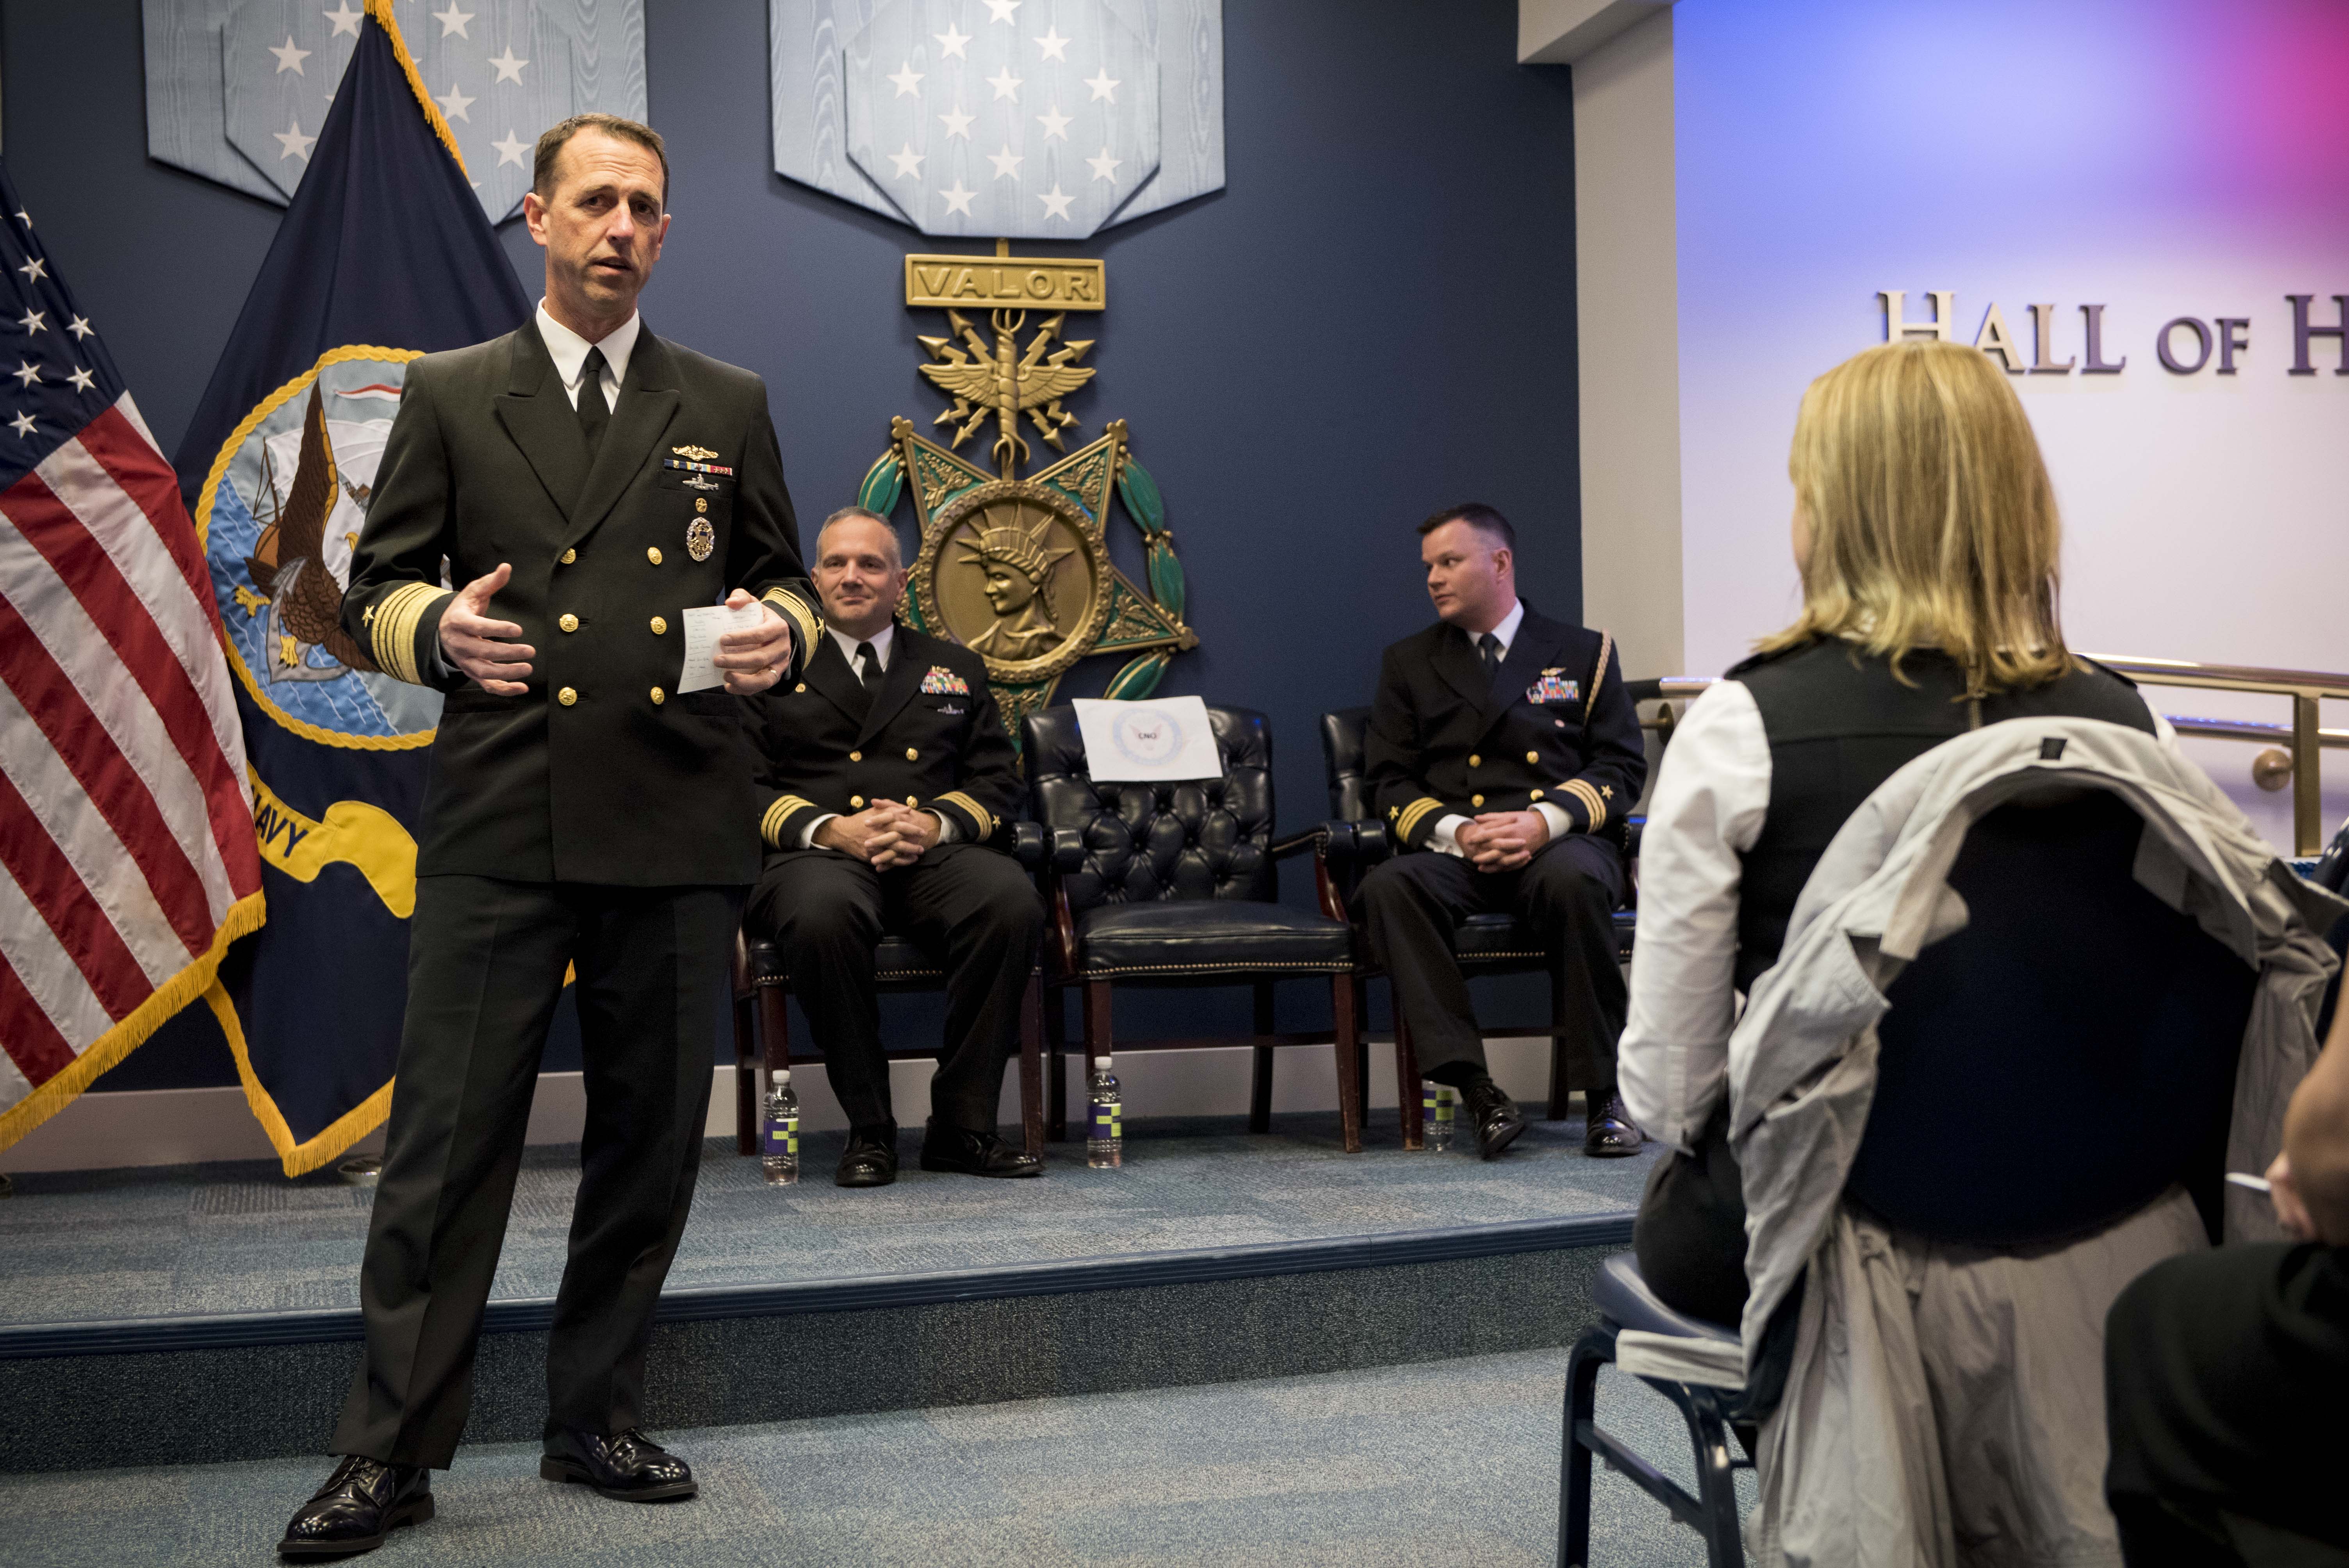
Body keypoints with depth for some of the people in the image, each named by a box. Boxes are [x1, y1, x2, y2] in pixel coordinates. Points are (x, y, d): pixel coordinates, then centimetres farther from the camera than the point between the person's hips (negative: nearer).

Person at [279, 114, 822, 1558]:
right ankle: (393, 1451, 8)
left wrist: (778, 632, -7)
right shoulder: (450, 396, 11)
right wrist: (435, 626, -11)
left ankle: (598, 1419, 24)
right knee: (447, 1142, -2)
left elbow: (786, 580, 16)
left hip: (679, 832, 2)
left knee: (652, 1142, 9)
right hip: (500, 828, -2)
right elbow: (377, 587, 11)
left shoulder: (729, 407, 14)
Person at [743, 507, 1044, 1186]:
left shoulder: (956, 668, 24)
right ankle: (870, 1129, -23)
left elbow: (998, 779, 16)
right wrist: (828, 829, -12)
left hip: (934, 855, 2)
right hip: (818, 855, -2)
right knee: (823, 912, -40)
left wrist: (935, 823, -6)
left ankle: (962, 1124, -21)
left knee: (1013, 898, -32)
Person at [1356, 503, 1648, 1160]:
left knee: (1577, 881, -38)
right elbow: (1390, 783, 11)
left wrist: (1547, 819, -13)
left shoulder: (1584, 654, 15)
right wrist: (1455, 831, -10)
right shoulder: (1408, 664, 19)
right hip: (1456, 852, 2)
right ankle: (1476, 1091, -35)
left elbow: (1622, 766, 7)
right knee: (1389, 886, -33)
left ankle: (1606, 1094, -27)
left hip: (1558, 842, -1)